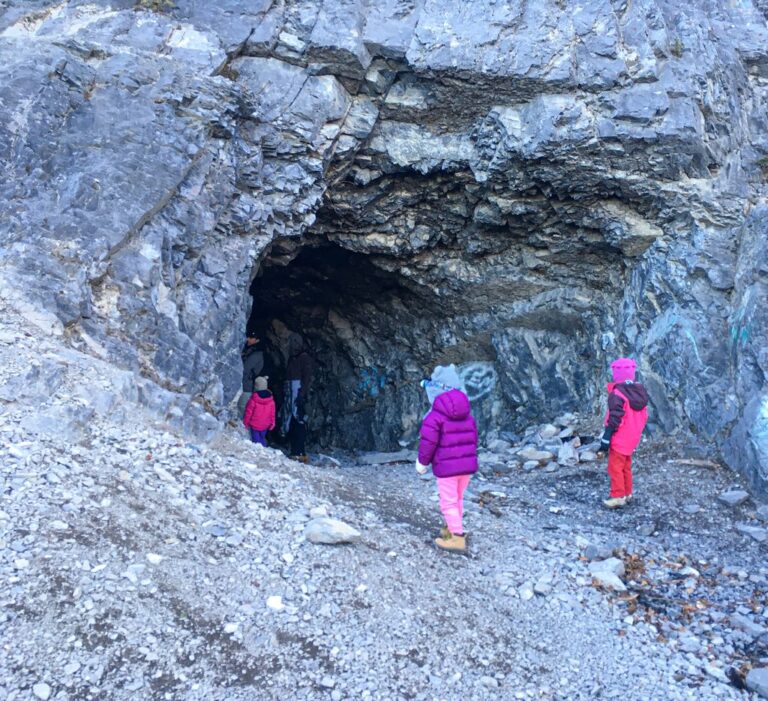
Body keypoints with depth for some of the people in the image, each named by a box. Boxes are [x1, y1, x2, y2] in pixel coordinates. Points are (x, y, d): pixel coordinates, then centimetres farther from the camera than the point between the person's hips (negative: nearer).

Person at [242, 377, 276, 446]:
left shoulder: (253, 399, -23)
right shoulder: (270, 399, -8)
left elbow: (249, 412, -13)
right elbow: (272, 413, 1)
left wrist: (245, 422, 1)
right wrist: (272, 423, 13)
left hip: (255, 425, -4)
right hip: (265, 425, 5)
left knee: (256, 439, 7)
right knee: (262, 438, 22)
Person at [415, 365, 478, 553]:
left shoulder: (436, 414, -13)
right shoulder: (467, 413, 9)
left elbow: (428, 440, -16)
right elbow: (473, 437, 13)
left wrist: (422, 461, -3)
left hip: (446, 466, -7)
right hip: (467, 465, 7)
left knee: (448, 502, 2)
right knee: (458, 498, 21)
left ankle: (458, 539, 2)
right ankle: (452, 529, 33)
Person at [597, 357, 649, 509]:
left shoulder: (617, 394, -19)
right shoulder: (640, 392, 7)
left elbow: (614, 419, -21)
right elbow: (644, 417, 13)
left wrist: (605, 440, -16)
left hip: (620, 440, -8)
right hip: (632, 439, 8)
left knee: (615, 468, -1)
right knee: (626, 467, 18)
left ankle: (618, 496, 0)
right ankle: (627, 494, 25)